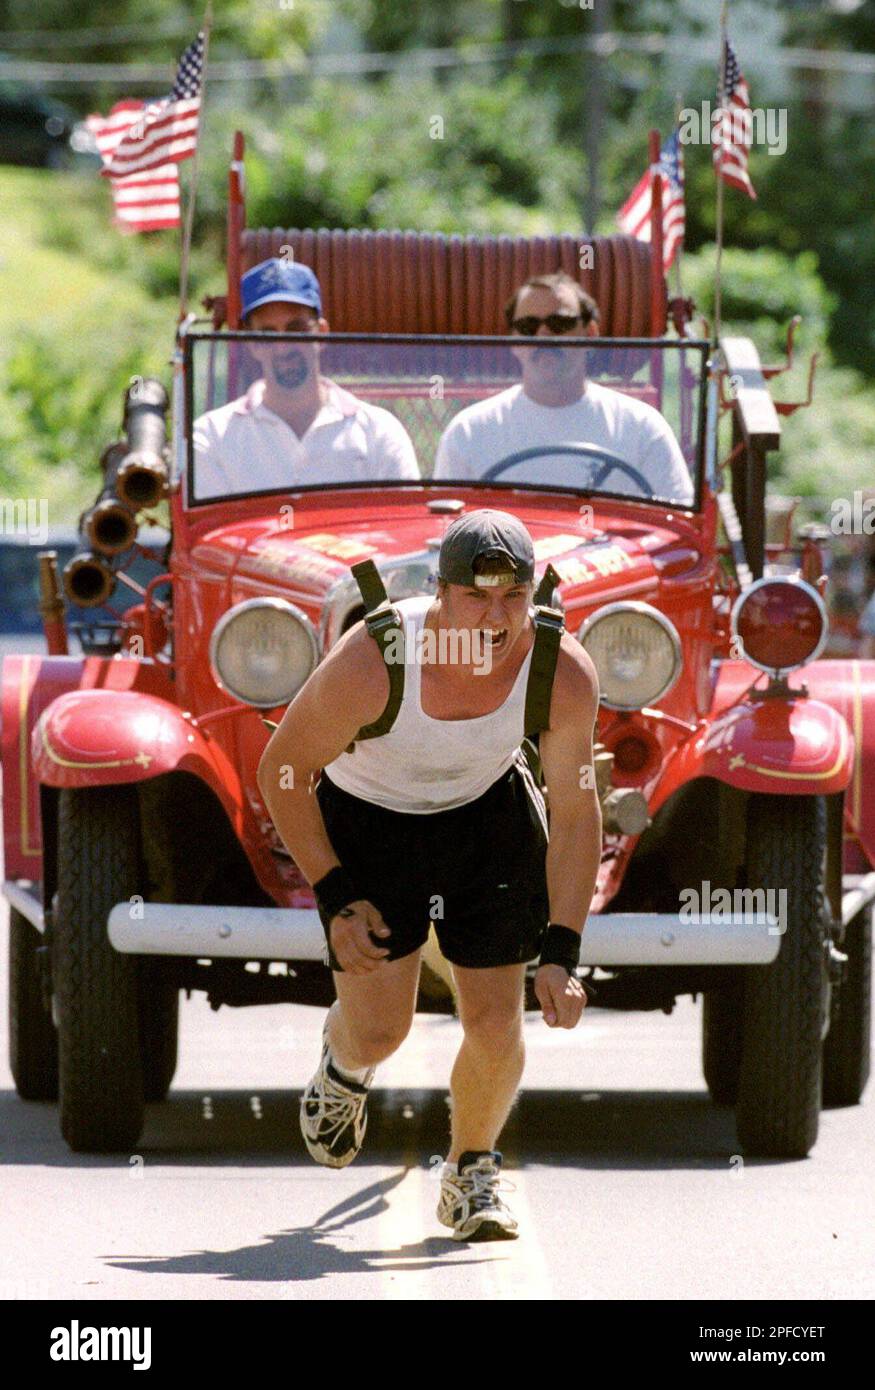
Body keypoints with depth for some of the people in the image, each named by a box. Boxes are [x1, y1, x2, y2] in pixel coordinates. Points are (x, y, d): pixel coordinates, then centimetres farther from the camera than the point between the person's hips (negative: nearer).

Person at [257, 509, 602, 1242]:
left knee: (497, 1023, -5)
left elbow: (575, 812, -13)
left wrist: (561, 949, -17)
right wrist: (335, 900, -18)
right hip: (368, 817, -2)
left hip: (488, 810, 2)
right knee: (379, 1029, -6)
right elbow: (282, 771, -18)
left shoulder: (564, 674, -28)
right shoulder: (371, 663, -35)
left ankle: (472, 1173, 25)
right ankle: (344, 1064, 34)